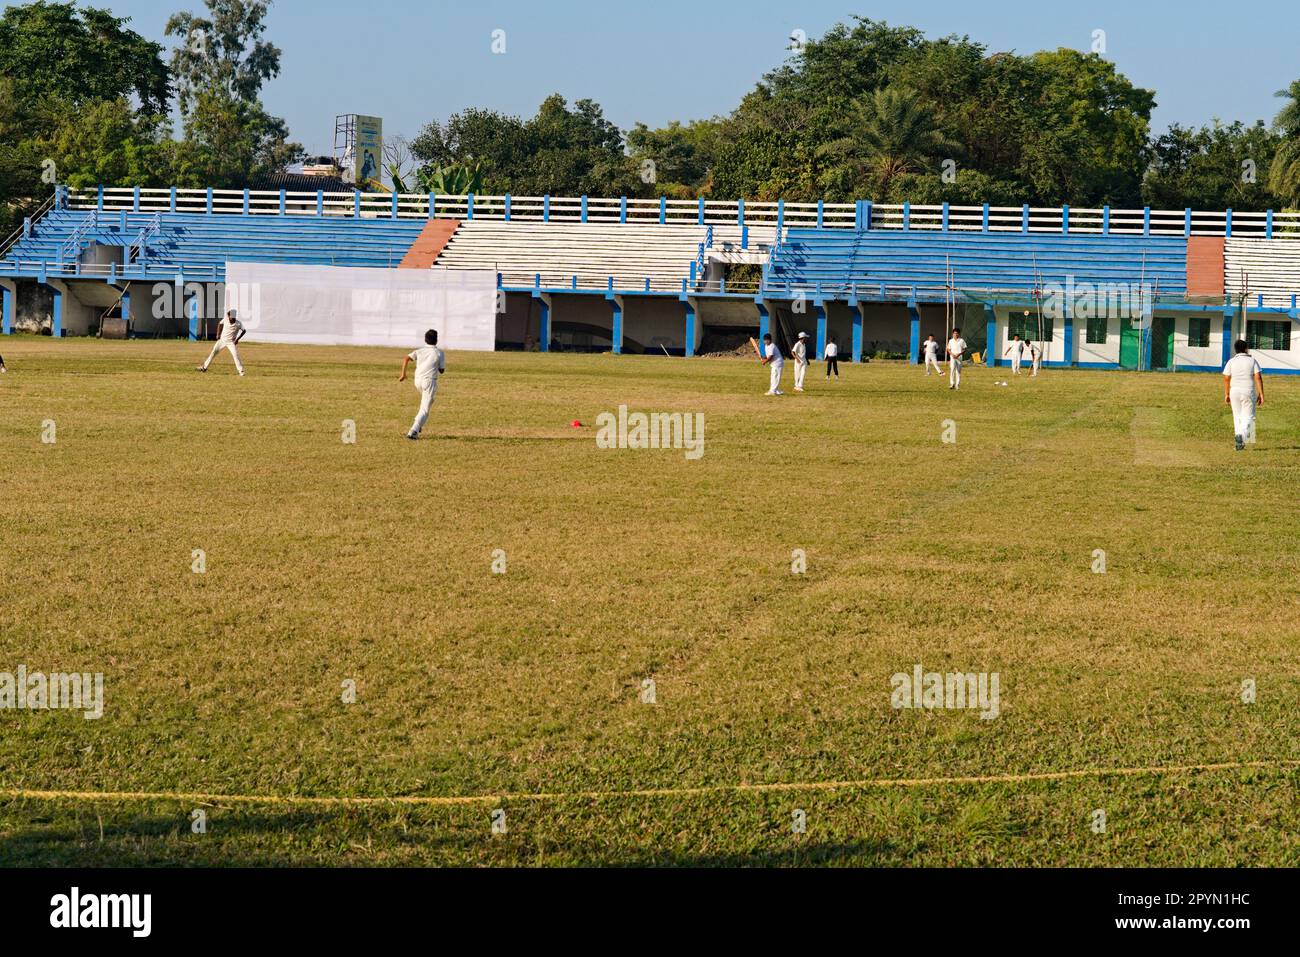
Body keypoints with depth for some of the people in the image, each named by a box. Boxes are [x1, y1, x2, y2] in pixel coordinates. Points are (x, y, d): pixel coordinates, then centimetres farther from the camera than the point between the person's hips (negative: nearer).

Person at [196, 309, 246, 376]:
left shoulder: (238, 324, -18)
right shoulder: (226, 319, -11)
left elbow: (244, 331, -6)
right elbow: (220, 324, 9)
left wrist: (237, 339, -14)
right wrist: (218, 334, 2)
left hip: (231, 342, -3)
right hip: (222, 340, 3)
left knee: (235, 355, -17)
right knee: (213, 352, 2)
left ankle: (241, 371, -10)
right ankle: (204, 367, 11)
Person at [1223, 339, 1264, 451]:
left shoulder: (1231, 362, 1)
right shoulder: (1252, 360, -2)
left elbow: (1226, 378, -2)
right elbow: (1258, 377, -8)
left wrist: (1226, 394, 6)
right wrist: (1261, 394, -6)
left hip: (1234, 392, 2)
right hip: (1249, 392, -2)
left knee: (1237, 417, 13)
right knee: (1248, 417, 1)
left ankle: (1240, 443, 11)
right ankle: (1242, 435, -27)